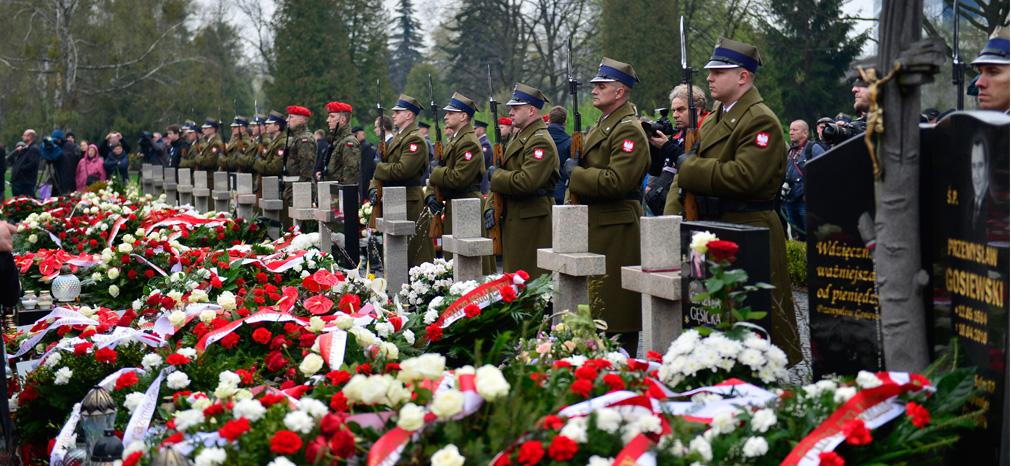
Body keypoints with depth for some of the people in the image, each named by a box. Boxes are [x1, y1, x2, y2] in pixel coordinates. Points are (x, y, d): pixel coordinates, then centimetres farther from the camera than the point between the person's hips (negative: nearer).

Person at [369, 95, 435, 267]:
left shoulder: (415, 139, -13)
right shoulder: (397, 138, 18)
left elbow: (403, 169, -24)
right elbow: (385, 167, 18)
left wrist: (379, 169, -10)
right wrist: (374, 187, 2)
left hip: (409, 202, -10)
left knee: (414, 251, -6)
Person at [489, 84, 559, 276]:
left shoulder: (541, 141, -16)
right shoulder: (518, 137, 16)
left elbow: (525, 182, -27)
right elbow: (506, 172, 20)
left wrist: (496, 174, -11)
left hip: (532, 220, -10)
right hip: (513, 216, 10)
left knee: (530, 280, -7)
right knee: (513, 273, 13)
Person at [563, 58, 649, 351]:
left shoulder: (629, 130, -13)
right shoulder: (599, 128, 18)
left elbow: (616, 181, -24)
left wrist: (575, 172, -13)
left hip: (616, 228, -10)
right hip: (592, 225, 10)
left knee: (615, 302, -7)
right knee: (593, 300, 12)